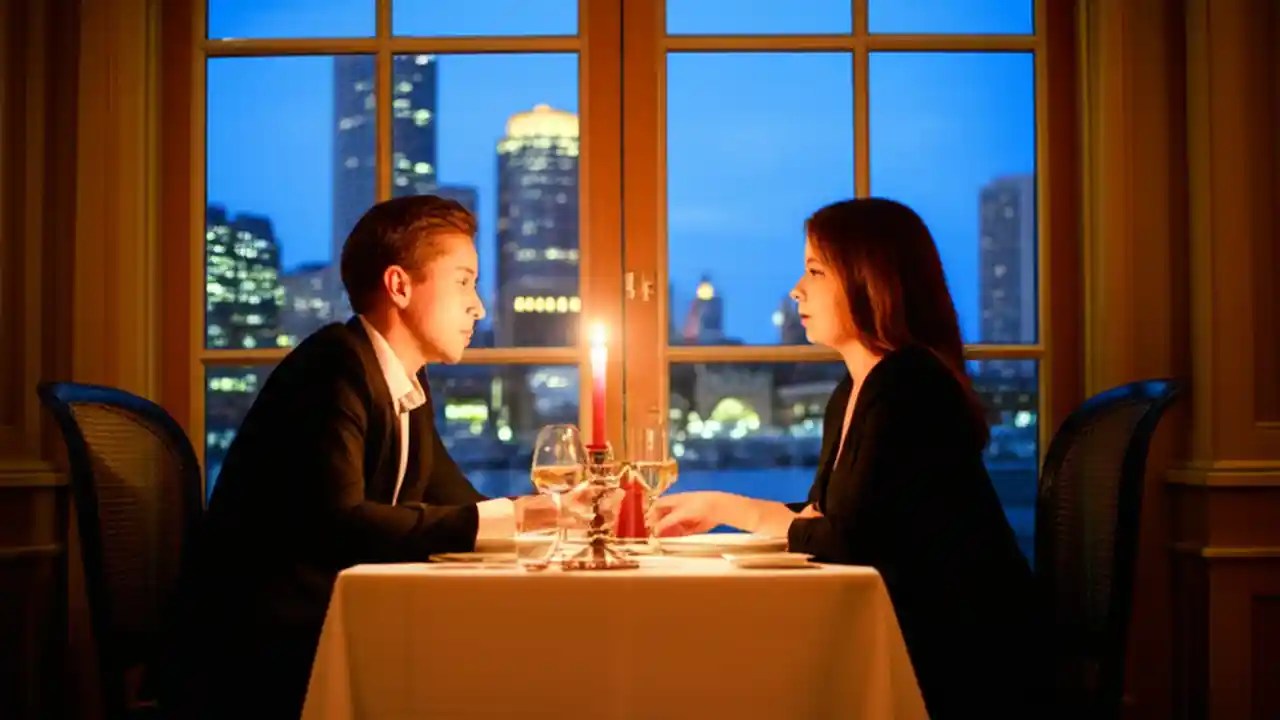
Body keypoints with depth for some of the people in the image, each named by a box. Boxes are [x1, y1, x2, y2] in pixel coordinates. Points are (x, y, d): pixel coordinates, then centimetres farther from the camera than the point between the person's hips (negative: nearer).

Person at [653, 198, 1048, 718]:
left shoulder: (908, 385, -19)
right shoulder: (850, 395, 10)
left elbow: (848, 542, -22)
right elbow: (818, 516, 15)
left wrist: (727, 509, -9)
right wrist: (715, 508, 8)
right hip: (914, 638, 8)